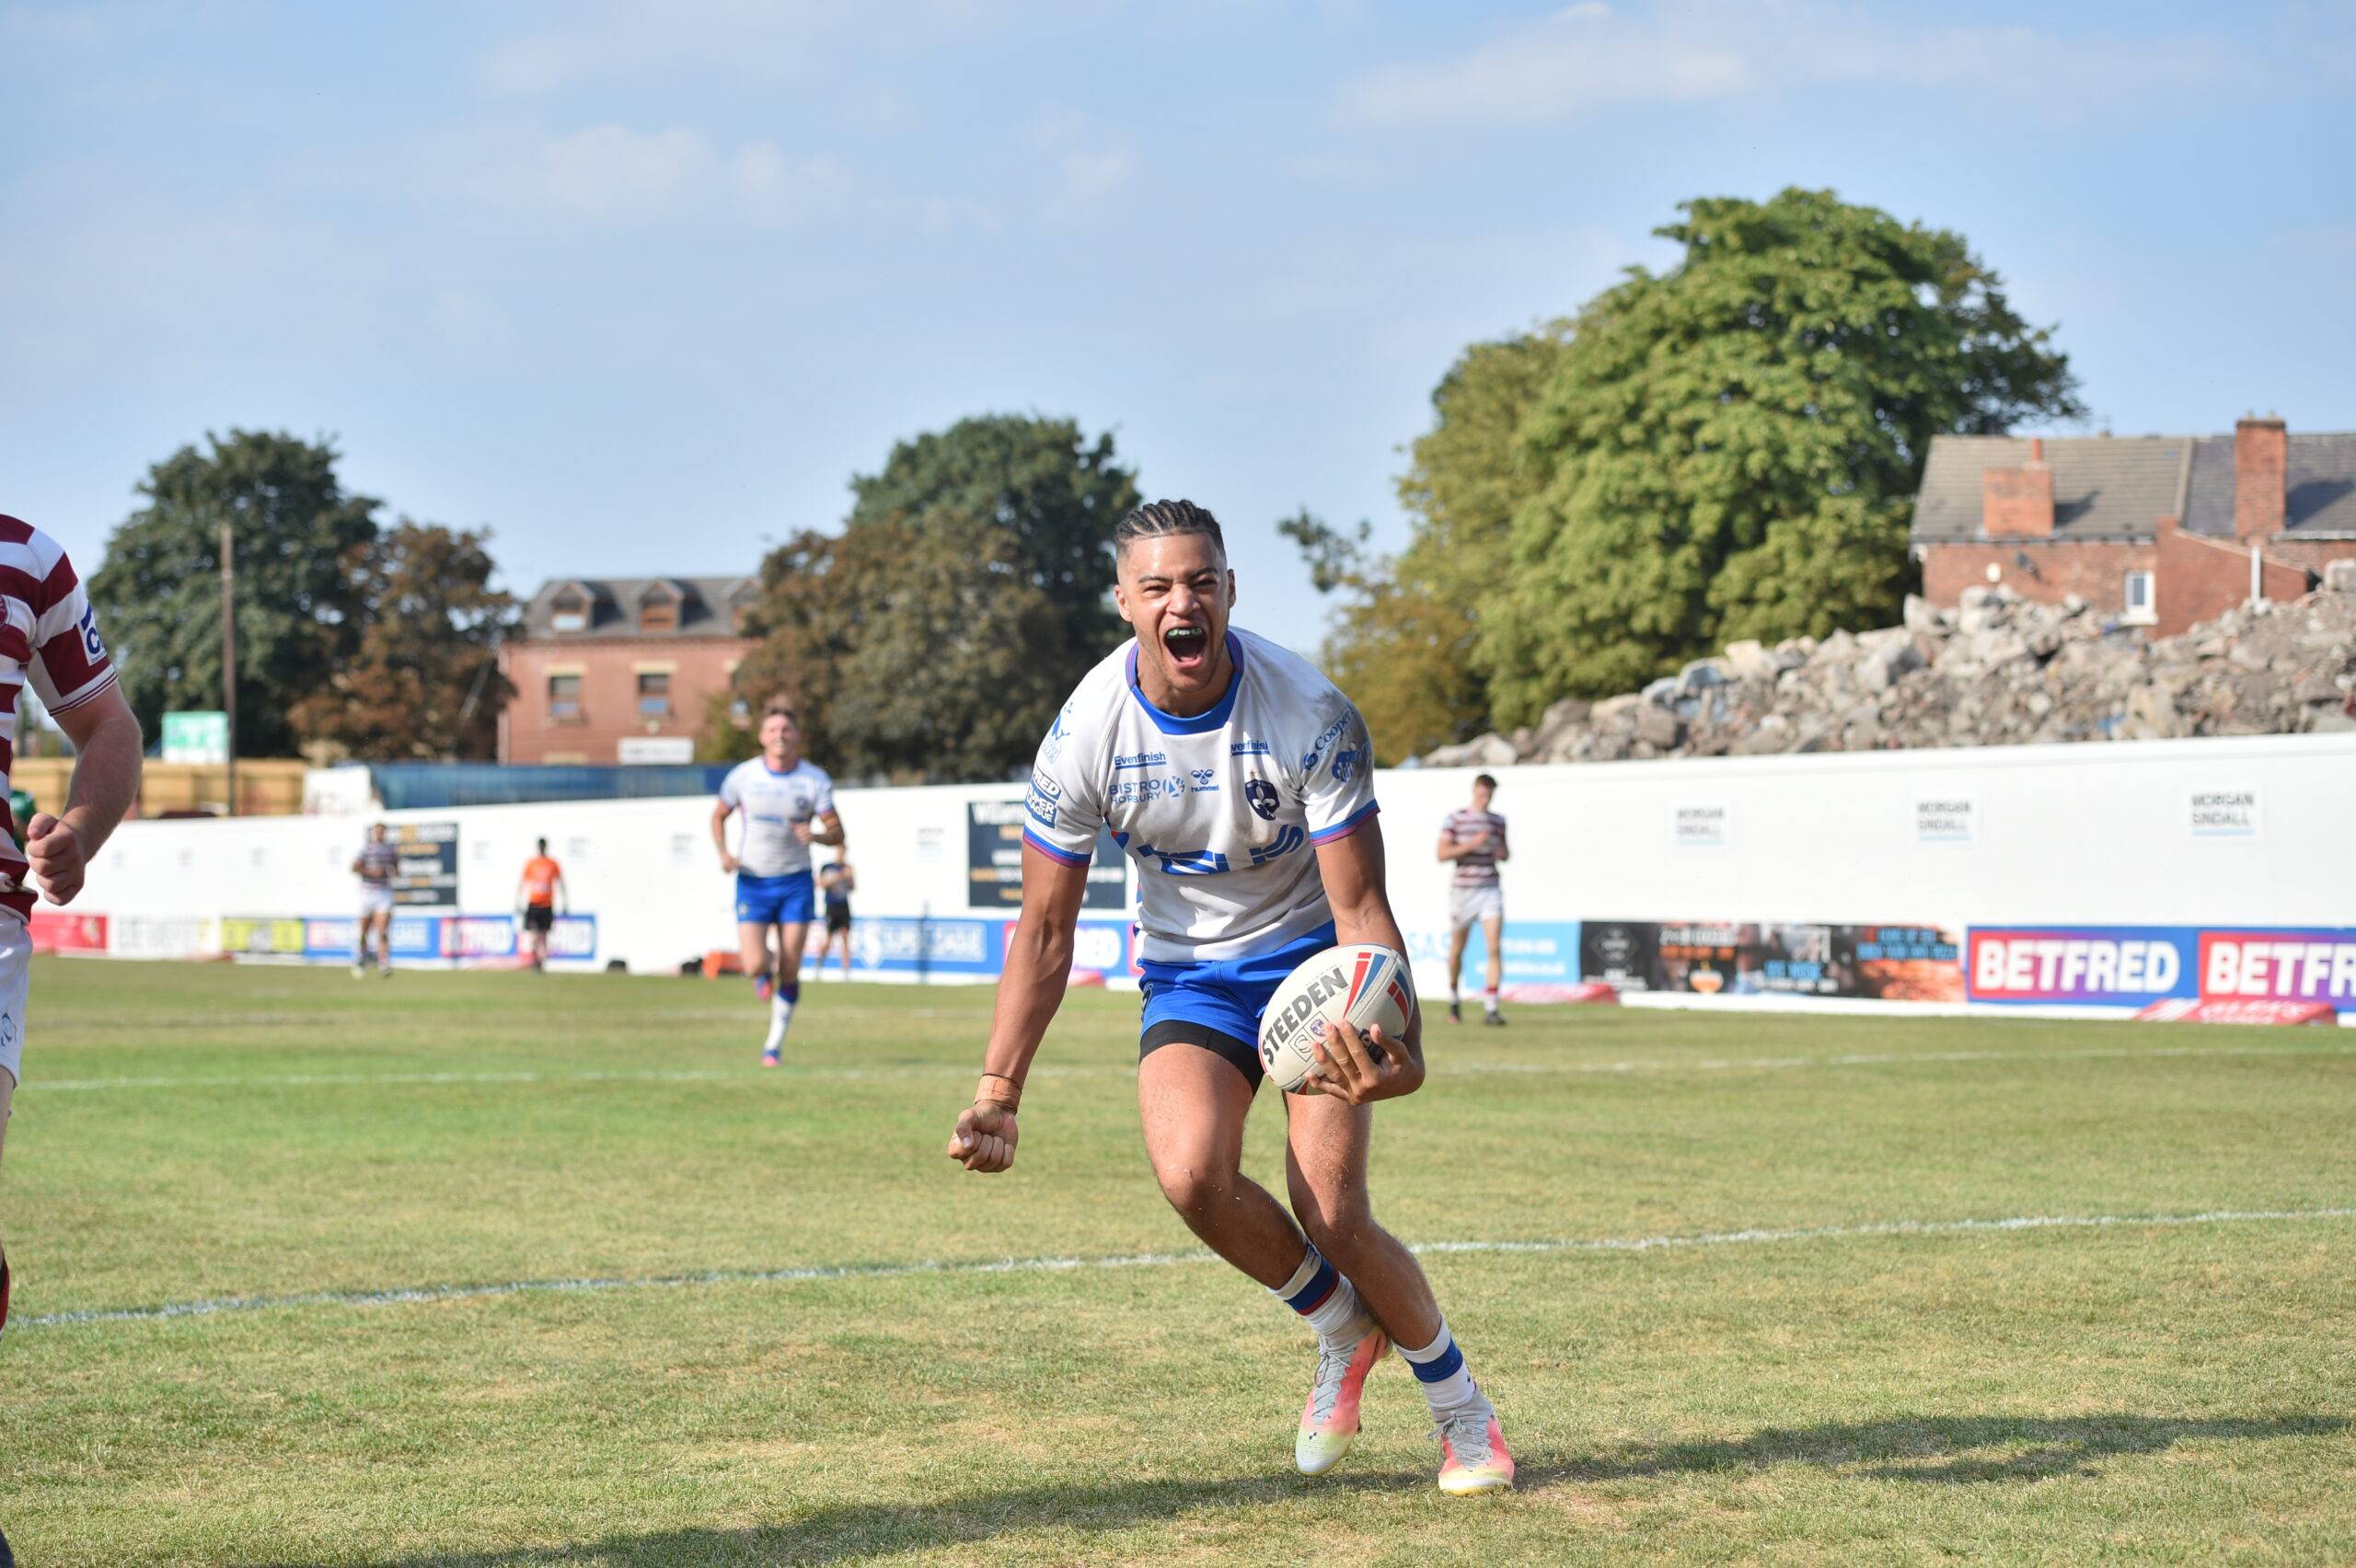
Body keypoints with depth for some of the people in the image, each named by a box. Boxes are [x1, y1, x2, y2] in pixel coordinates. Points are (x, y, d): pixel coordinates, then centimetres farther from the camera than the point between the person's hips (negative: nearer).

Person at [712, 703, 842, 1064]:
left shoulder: (815, 780, -5)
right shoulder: (742, 776, -4)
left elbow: (837, 833, -3)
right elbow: (718, 815, 12)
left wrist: (816, 835, -26)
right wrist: (724, 853, -6)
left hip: (795, 882, 0)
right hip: (752, 881, 0)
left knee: (789, 973, -3)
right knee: (756, 965, -13)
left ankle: (774, 1045, 13)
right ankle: (764, 976, 26)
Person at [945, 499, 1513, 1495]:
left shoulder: (1312, 715, -22)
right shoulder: (1085, 734, -17)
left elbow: (1359, 907, -19)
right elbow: (1045, 929, -8)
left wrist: (1402, 1049, -36)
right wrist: (998, 1092, -15)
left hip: (1310, 958, -2)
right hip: (1188, 974, 2)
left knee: (1331, 1218, -15)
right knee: (1191, 1175, -26)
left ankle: (1462, 1409, 12)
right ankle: (1343, 1334, 3)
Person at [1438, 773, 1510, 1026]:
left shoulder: (1498, 821, 10)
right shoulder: (1455, 818, -2)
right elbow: (1442, 853, -9)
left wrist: (1504, 853, 0)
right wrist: (1471, 845, -20)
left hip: (1490, 891, 2)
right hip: (1462, 889, -2)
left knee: (1495, 948, -12)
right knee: (1457, 948, 9)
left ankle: (1490, 1007, -13)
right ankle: (1454, 997, 33)